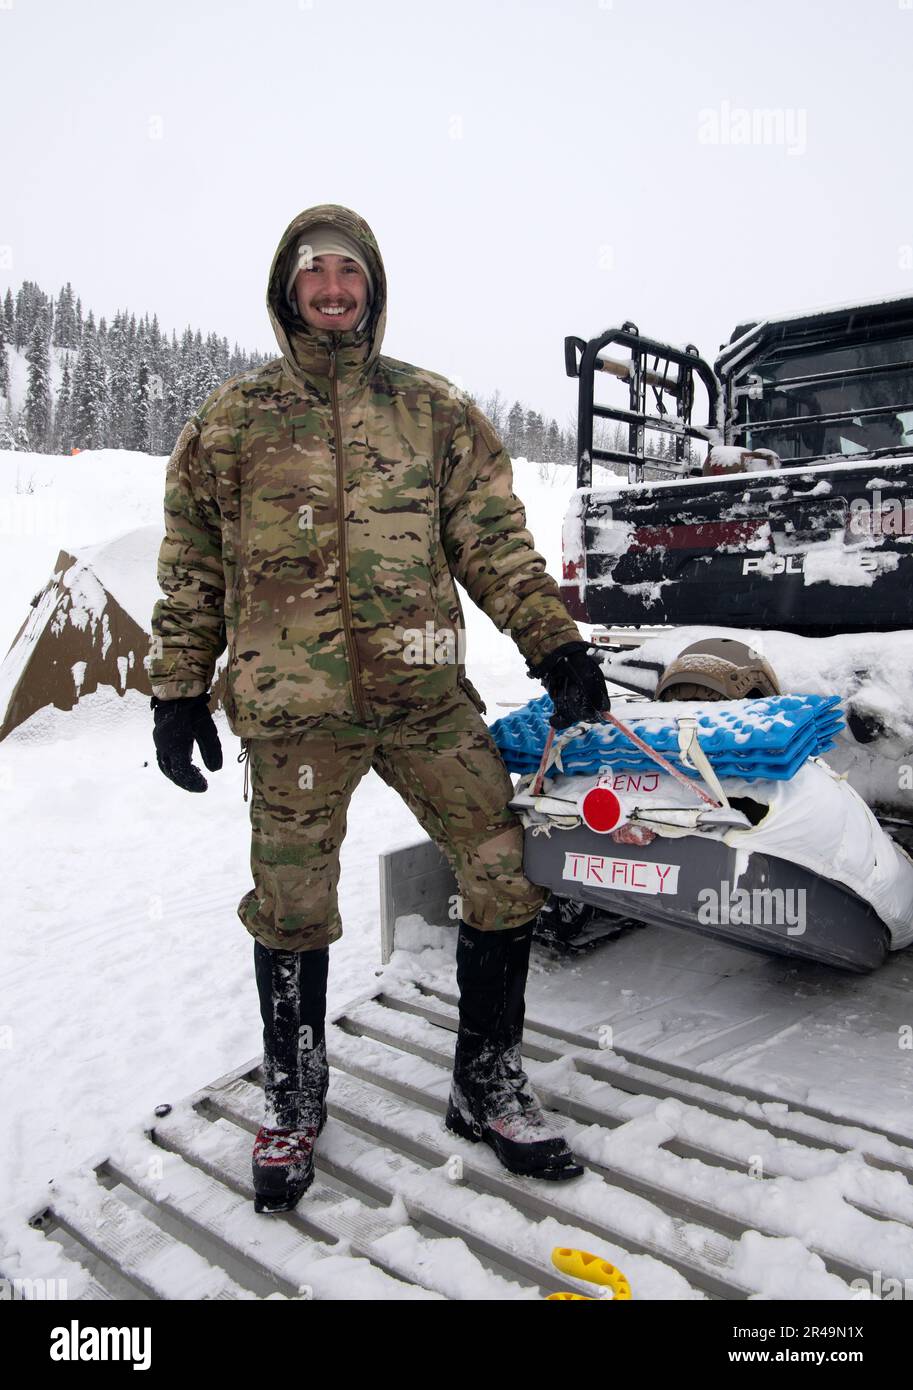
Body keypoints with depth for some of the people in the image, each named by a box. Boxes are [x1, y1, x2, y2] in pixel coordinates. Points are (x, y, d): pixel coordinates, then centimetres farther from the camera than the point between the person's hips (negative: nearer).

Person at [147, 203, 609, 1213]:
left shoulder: (436, 411, 11)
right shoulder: (232, 418, 9)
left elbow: (495, 541, 8)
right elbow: (191, 569, 11)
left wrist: (557, 646, 0)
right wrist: (177, 692, 8)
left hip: (428, 695, 2)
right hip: (293, 708, -1)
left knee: (506, 875, -1)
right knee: (292, 910, 6)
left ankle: (488, 1084, 21)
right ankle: (293, 1099, 31)